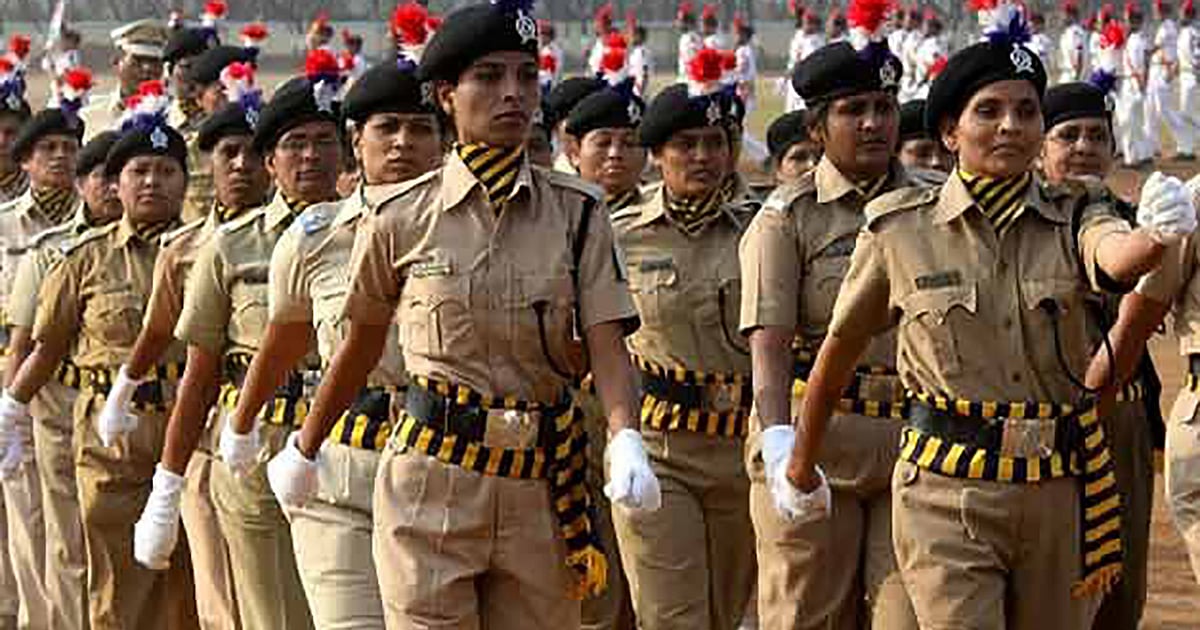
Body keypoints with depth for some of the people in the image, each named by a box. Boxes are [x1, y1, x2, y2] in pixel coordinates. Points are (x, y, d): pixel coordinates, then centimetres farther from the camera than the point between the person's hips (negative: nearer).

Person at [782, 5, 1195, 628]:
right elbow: (839, 351, 9)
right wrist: (800, 469, 18)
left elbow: (1116, 258, -25)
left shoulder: (1072, 219, 0)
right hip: (948, 493, -2)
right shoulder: (900, 229, -2)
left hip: (1062, 490, 2)